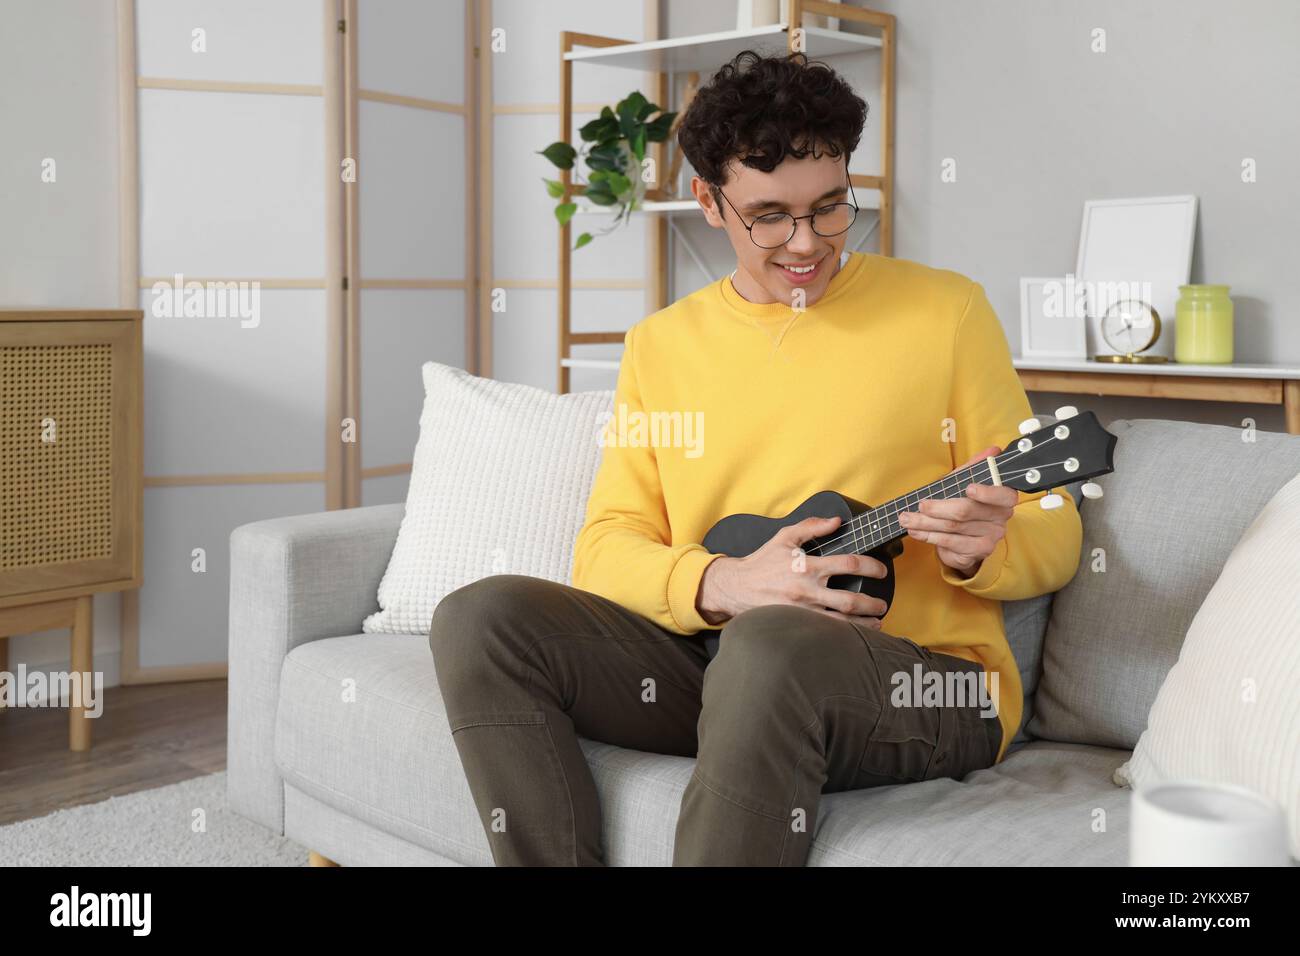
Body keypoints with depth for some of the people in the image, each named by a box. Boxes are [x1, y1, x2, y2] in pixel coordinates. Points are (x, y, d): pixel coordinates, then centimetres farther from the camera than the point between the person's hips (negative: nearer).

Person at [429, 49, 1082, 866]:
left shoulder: (944, 309, 3)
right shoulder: (660, 345, 11)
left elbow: (1054, 536, 4)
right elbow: (606, 549, 5)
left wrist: (979, 550, -20)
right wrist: (722, 584, -16)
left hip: (924, 683, -3)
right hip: (714, 663, 4)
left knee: (771, 646, -37)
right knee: (483, 617, -16)